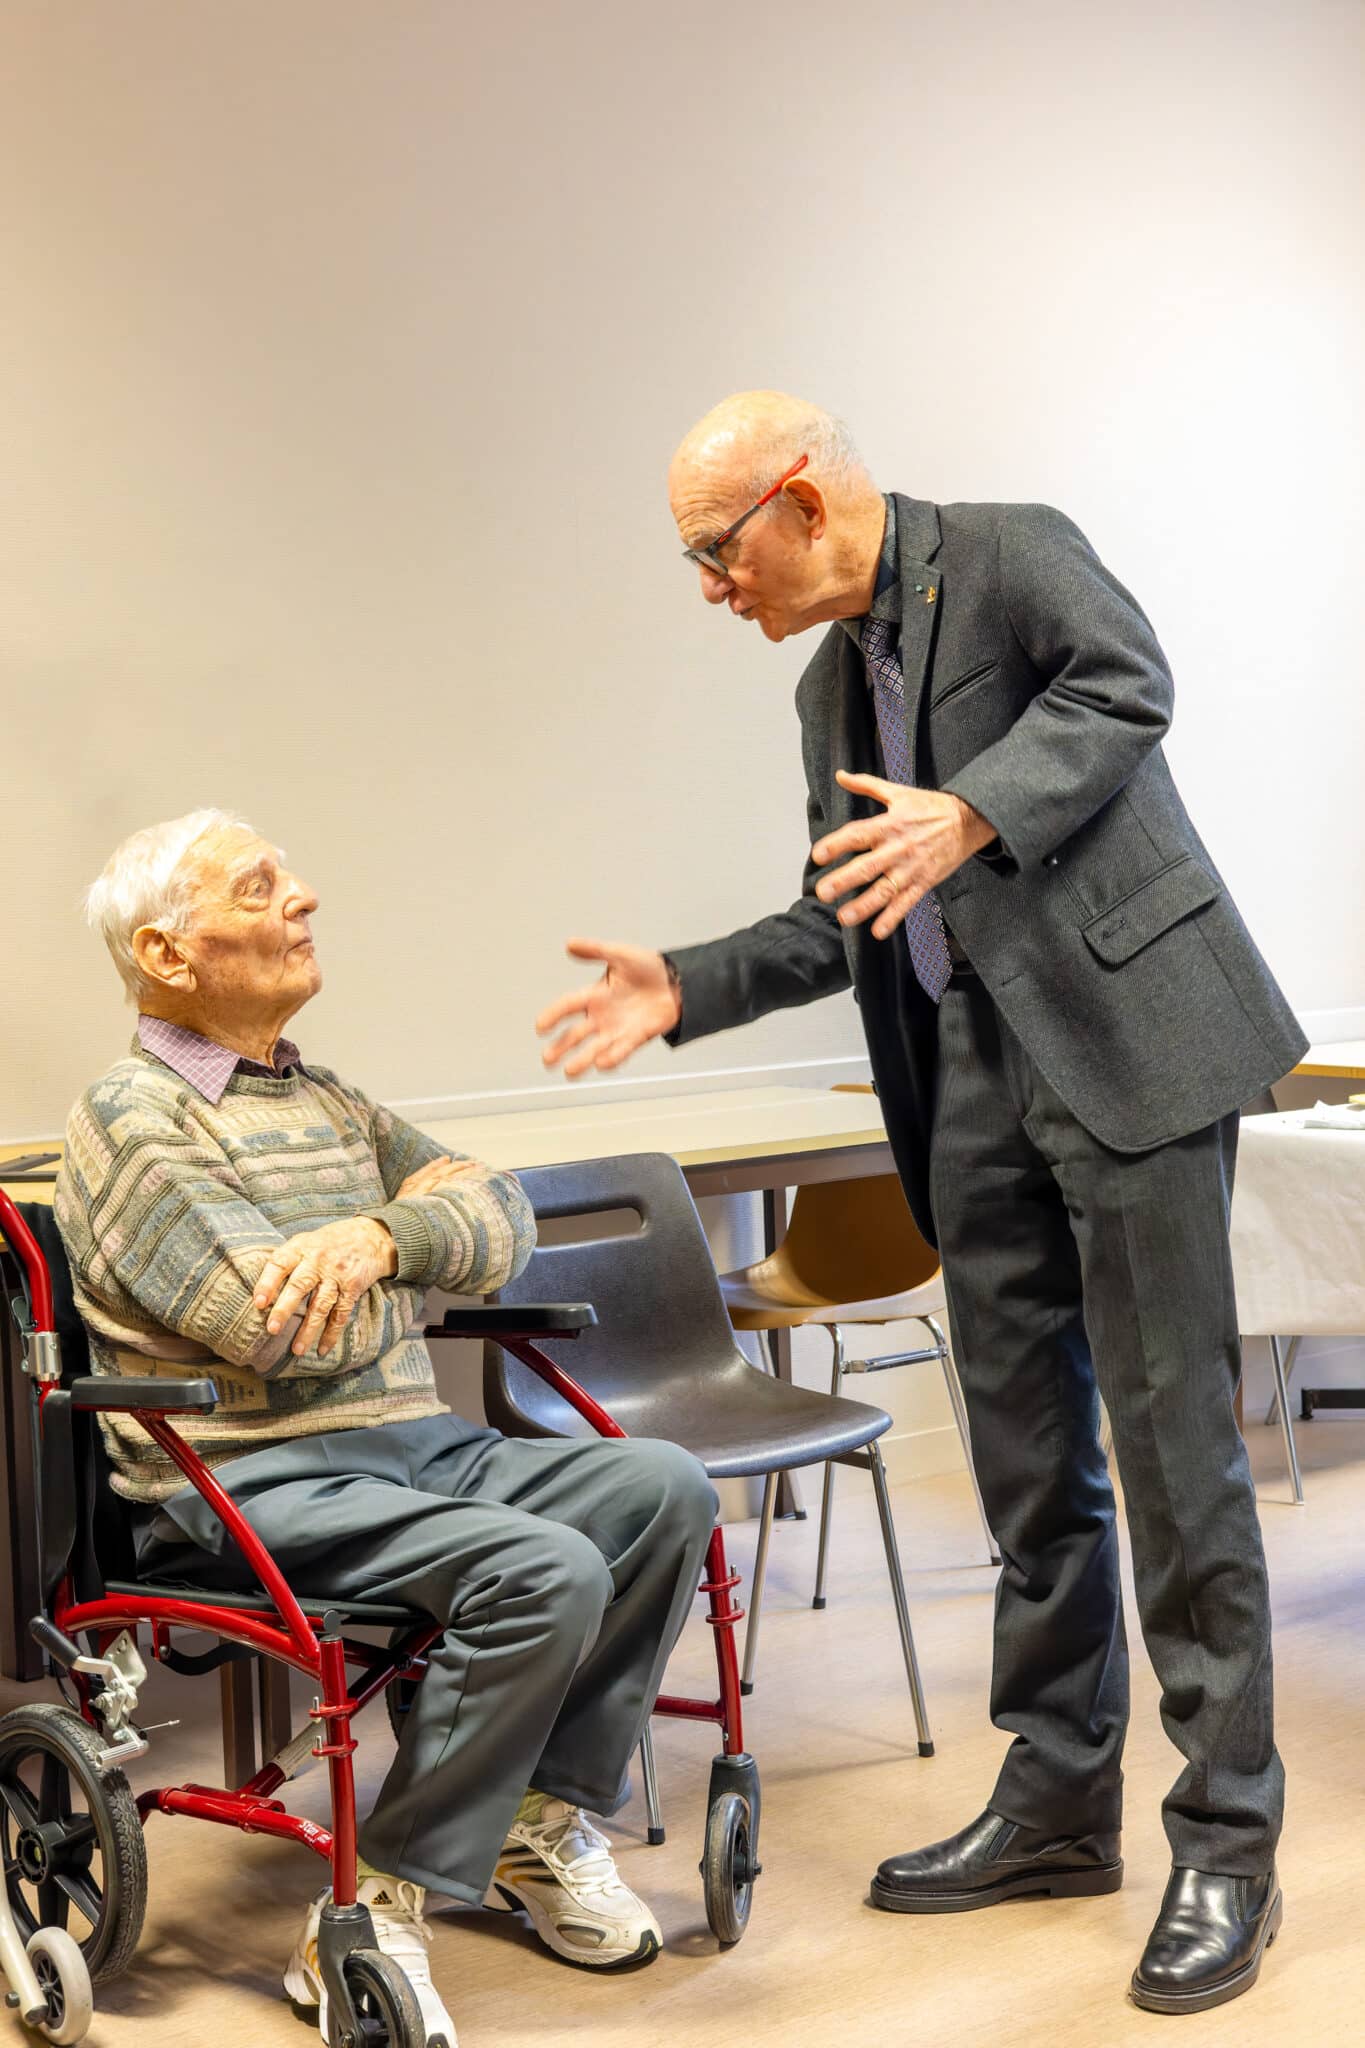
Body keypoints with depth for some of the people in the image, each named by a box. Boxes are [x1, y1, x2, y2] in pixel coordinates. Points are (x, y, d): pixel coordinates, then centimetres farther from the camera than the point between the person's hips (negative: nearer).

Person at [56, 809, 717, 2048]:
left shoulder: (329, 1102, 20)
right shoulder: (132, 1122, -5)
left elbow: (504, 1217, 10)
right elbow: (298, 1336, -16)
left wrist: (384, 1235, -13)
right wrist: (425, 1217, 3)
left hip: (418, 1445, 8)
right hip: (256, 1483, -7)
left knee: (665, 1491, -13)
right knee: (545, 1570, -28)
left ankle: (545, 1822, -2)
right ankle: (374, 1917, -17)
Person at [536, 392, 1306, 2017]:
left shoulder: (1013, 553, -3)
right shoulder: (830, 684, 19)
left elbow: (1127, 684, -20)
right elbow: (844, 923, 21)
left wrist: (974, 816, -32)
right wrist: (683, 992, 9)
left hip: (1127, 1042, -8)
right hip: (974, 1086, 8)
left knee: (1171, 1437, -6)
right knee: (1027, 1457, 11)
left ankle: (1227, 1845, 2)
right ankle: (1056, 1801, 23)